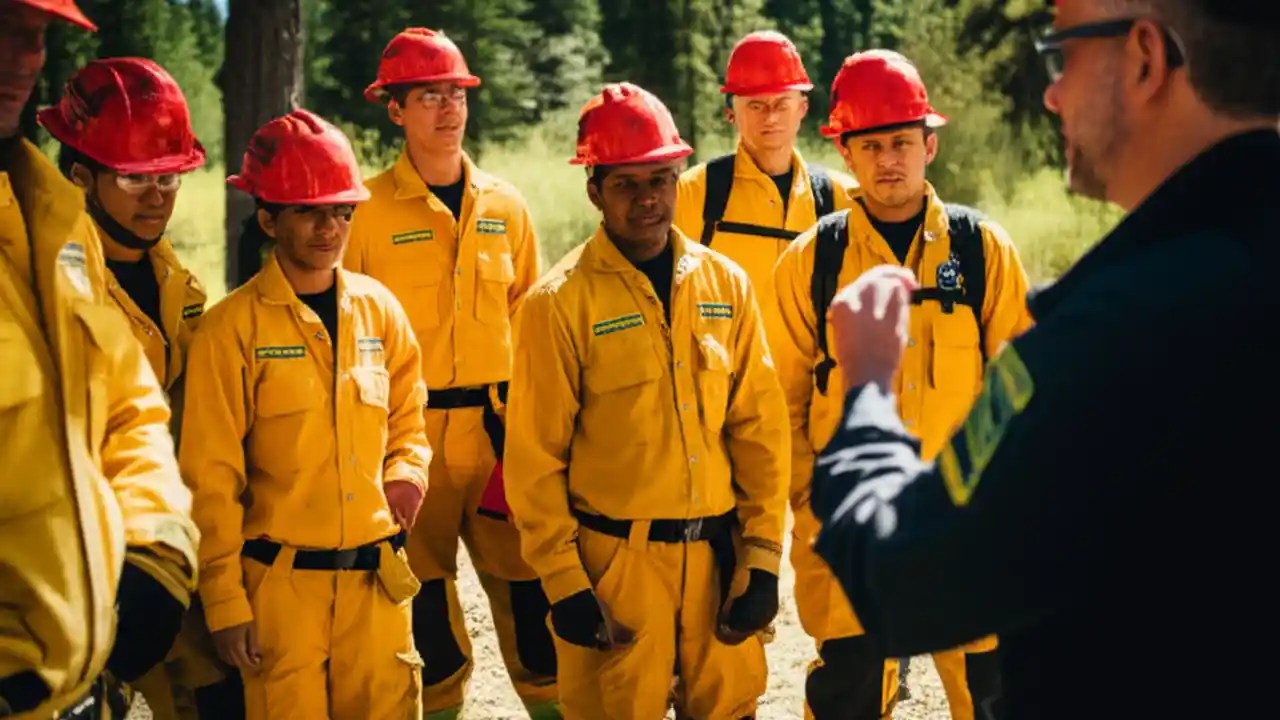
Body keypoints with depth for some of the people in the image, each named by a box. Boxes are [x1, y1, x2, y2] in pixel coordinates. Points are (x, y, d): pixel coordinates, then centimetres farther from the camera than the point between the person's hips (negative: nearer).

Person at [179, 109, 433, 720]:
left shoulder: (377, 308, 6)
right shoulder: (233, 327, -7)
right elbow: (212, 478, -7)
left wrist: (407, 474, -2)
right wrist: (224, 601, -8)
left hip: (377, 576, 4)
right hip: (282, 578, -4)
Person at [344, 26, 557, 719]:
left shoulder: (505, 206, 9)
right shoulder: (371, 210, -2)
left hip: (500, 423, 2)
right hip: (410, 428, -2)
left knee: (526, 576, 1)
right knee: (421, 583, 6)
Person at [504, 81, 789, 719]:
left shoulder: (725, 284, 5)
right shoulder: (560, 302, -6)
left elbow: (760, 428, 5)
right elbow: (534, 458, -6)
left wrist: (763, 557, 0)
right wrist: (563, 583, -9)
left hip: (717, 555, 4)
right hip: (614, 560, -3)